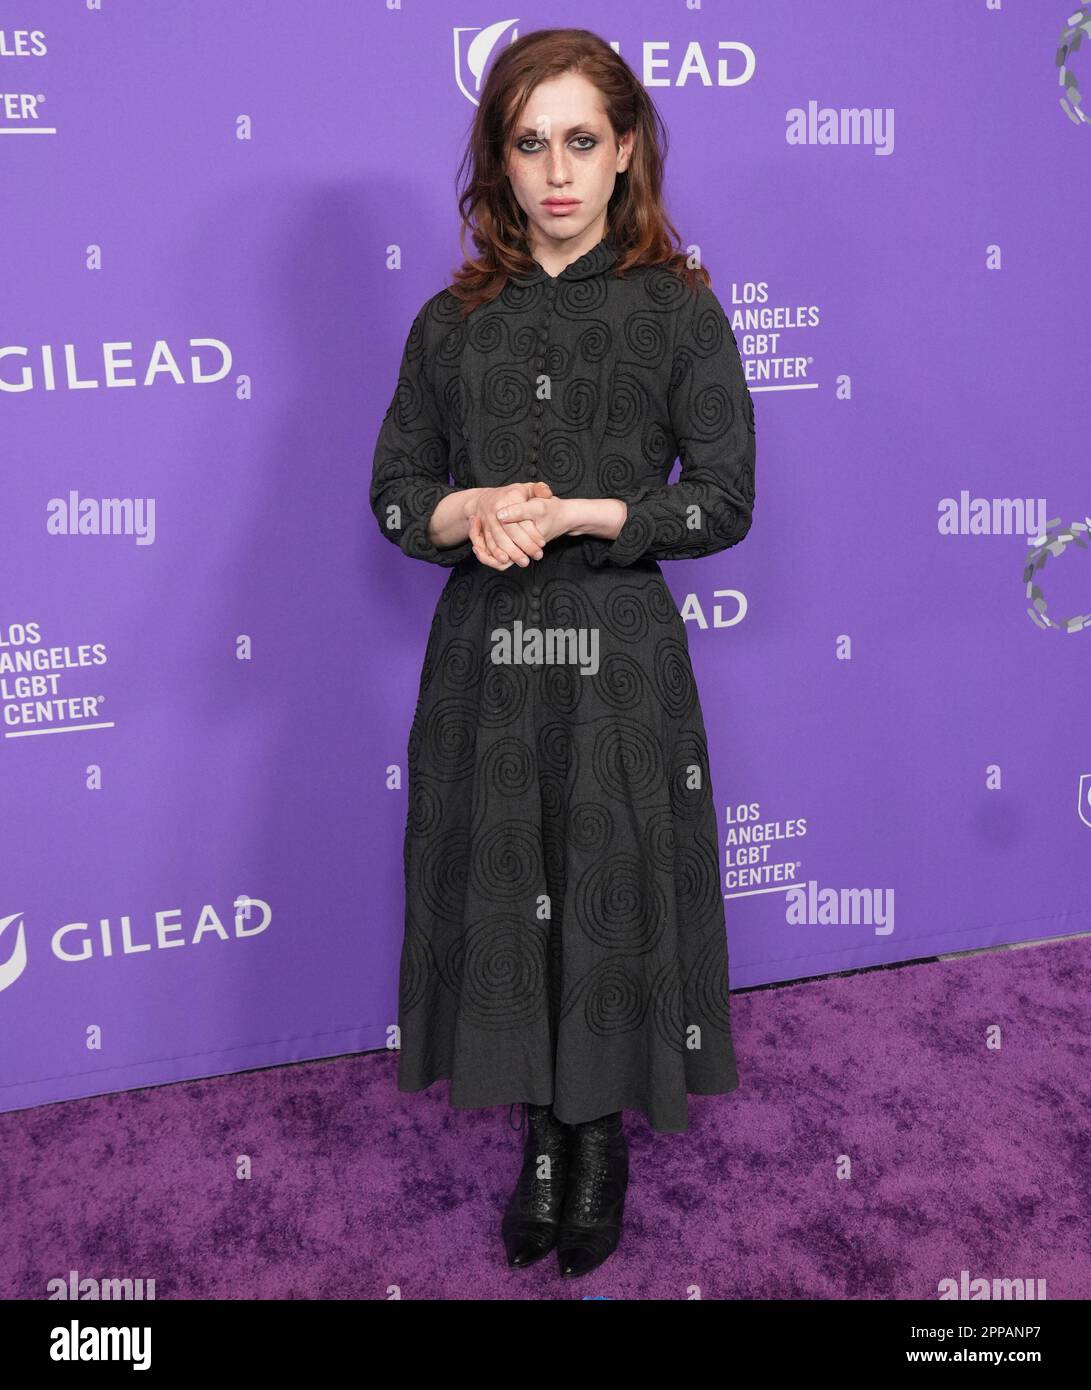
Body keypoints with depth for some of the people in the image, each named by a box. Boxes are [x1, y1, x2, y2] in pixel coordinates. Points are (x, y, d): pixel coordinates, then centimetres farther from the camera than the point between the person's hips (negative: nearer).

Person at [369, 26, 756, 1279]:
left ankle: (602, 1138, 30)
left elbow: (724, 502, -5)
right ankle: (541, 1135, 30)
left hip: (618, 659, -2)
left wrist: (576, 515, -16)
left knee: (613, 897, 6)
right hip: (484, 657, 3)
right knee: (503, 894, 9)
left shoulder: (677, 309, 0)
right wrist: (475, 510, -14)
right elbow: (395, 492, 8)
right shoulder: (454, 321, 8)